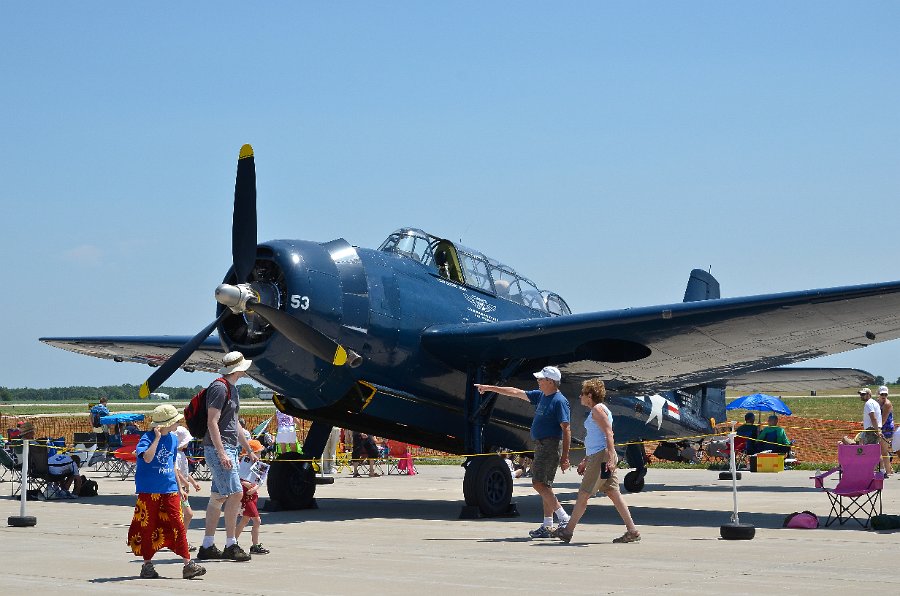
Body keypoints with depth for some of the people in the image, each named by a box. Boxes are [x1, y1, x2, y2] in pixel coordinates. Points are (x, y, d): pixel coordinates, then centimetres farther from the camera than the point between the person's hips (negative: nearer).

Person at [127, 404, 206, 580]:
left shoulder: (173, 439, 10)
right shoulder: (147, 438, -10)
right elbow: (147, 458, -28)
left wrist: (179, 487, 23)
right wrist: (157, 438, -27)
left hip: (169, 489, 5)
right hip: (149, 490, -5)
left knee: (178, 525, -2)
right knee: (148, 526, 3)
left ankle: (188, 564, -2)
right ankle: (147, 565, 15)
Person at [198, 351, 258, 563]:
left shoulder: (232, 388, 18)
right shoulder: (219, 387, -13)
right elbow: (212, 423, -19)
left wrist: (249, 450, 29)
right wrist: (221, 453, -24)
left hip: (229, 449, 10)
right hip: (217, 449, -10)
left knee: (218, 496, 9)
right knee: (235, 493, -13)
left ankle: (207, 546, 11)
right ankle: (231, 546, -8)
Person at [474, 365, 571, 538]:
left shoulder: (559, 401, -12)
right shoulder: (540, 396, 14)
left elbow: (566, 430, -16)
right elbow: (516, 392, 22)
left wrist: (565, 456, -21)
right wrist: (490, 388, 25)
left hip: (550, 446, -10)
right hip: (540, 445, 10)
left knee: (539, 483, -15)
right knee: (543, 485, 9)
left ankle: (564, 518, -15)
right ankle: (548, 526, 11)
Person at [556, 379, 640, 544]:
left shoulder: (597, 409, -8)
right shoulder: (597, 410, 24)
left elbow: (608, 433, -19)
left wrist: (610, 456, -29)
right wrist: (586, 461, 35)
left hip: (601, 457, -10)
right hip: (598, 457, 10)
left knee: (583, 495, -3)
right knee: (613, 493, 4)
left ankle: (568, 531, 3)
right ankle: (632, 531, -1)